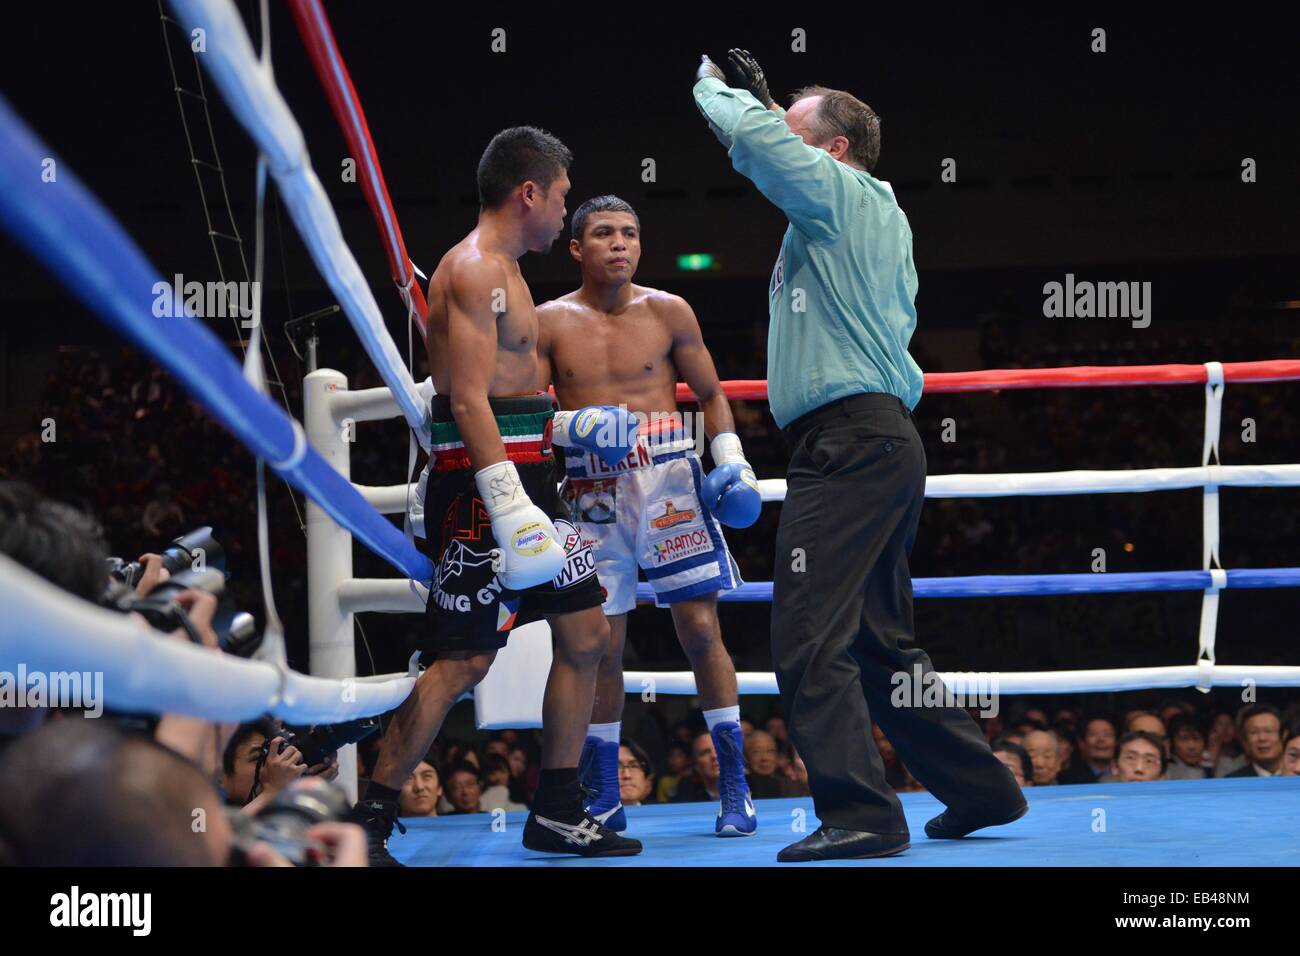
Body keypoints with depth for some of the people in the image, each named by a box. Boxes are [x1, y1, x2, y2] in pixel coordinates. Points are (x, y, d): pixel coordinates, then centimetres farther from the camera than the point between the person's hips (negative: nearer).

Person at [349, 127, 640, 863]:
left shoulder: (504, 271, 20)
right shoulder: (474, 270, -13)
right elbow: (469, 399, -21)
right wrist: (509, 505, -27)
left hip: (523, 478, 11)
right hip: (485, 479, -11)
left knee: (587, 632, 12)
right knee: (465, 658, -11)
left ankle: (557, 814, 19)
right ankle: (370, 822, -4)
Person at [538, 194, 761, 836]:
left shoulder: (668, 313, 6)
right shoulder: (550, 323, 4)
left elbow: (710, 394, 15)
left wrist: (731, 460, 2)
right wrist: (574, 425, -14)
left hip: (667, 475, 0)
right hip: (592, 488, 0)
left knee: (701, 628, -5)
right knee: (600, 643, 1)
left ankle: (736, 790, 2)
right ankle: (603, 800, 12)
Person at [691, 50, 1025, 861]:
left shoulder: (841, 193, -5)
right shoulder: (873, 210, 23)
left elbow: (753, 138, -16)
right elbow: (777, 154, 40)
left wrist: (713, 87, 3)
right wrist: (764, 98, 30)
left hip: (850, 444, -10)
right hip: (885, 444, 10)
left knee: (809, 638, -13)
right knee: (882, 642, 15)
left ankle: (858, 812, -18)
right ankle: (980, 788, 18)